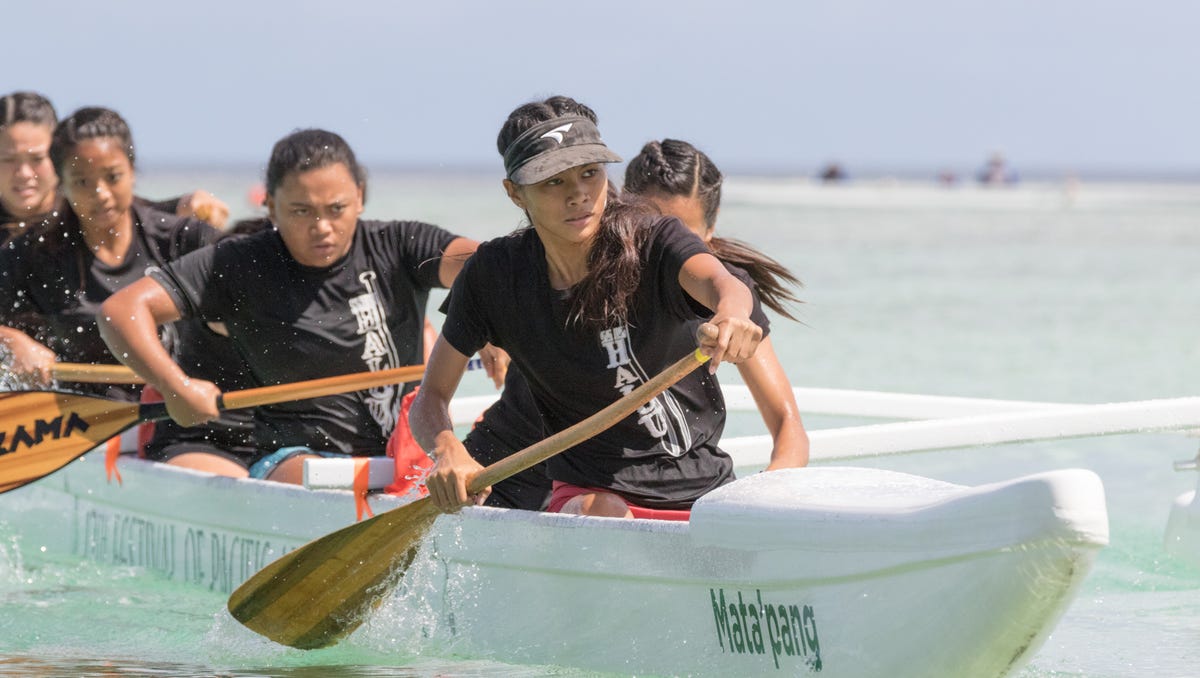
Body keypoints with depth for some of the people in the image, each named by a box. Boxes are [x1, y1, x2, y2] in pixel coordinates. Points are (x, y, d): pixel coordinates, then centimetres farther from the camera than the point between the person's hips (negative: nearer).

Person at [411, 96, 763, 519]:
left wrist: (729, 315, -58)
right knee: (603, 515, -34)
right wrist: (447, 452, -23)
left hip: (702, 490, 1)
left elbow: (718, 282, -32)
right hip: (586, 491, -1)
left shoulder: (654, 243, -9)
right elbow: (431, 397, 2)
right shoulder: (495, 274, -2)